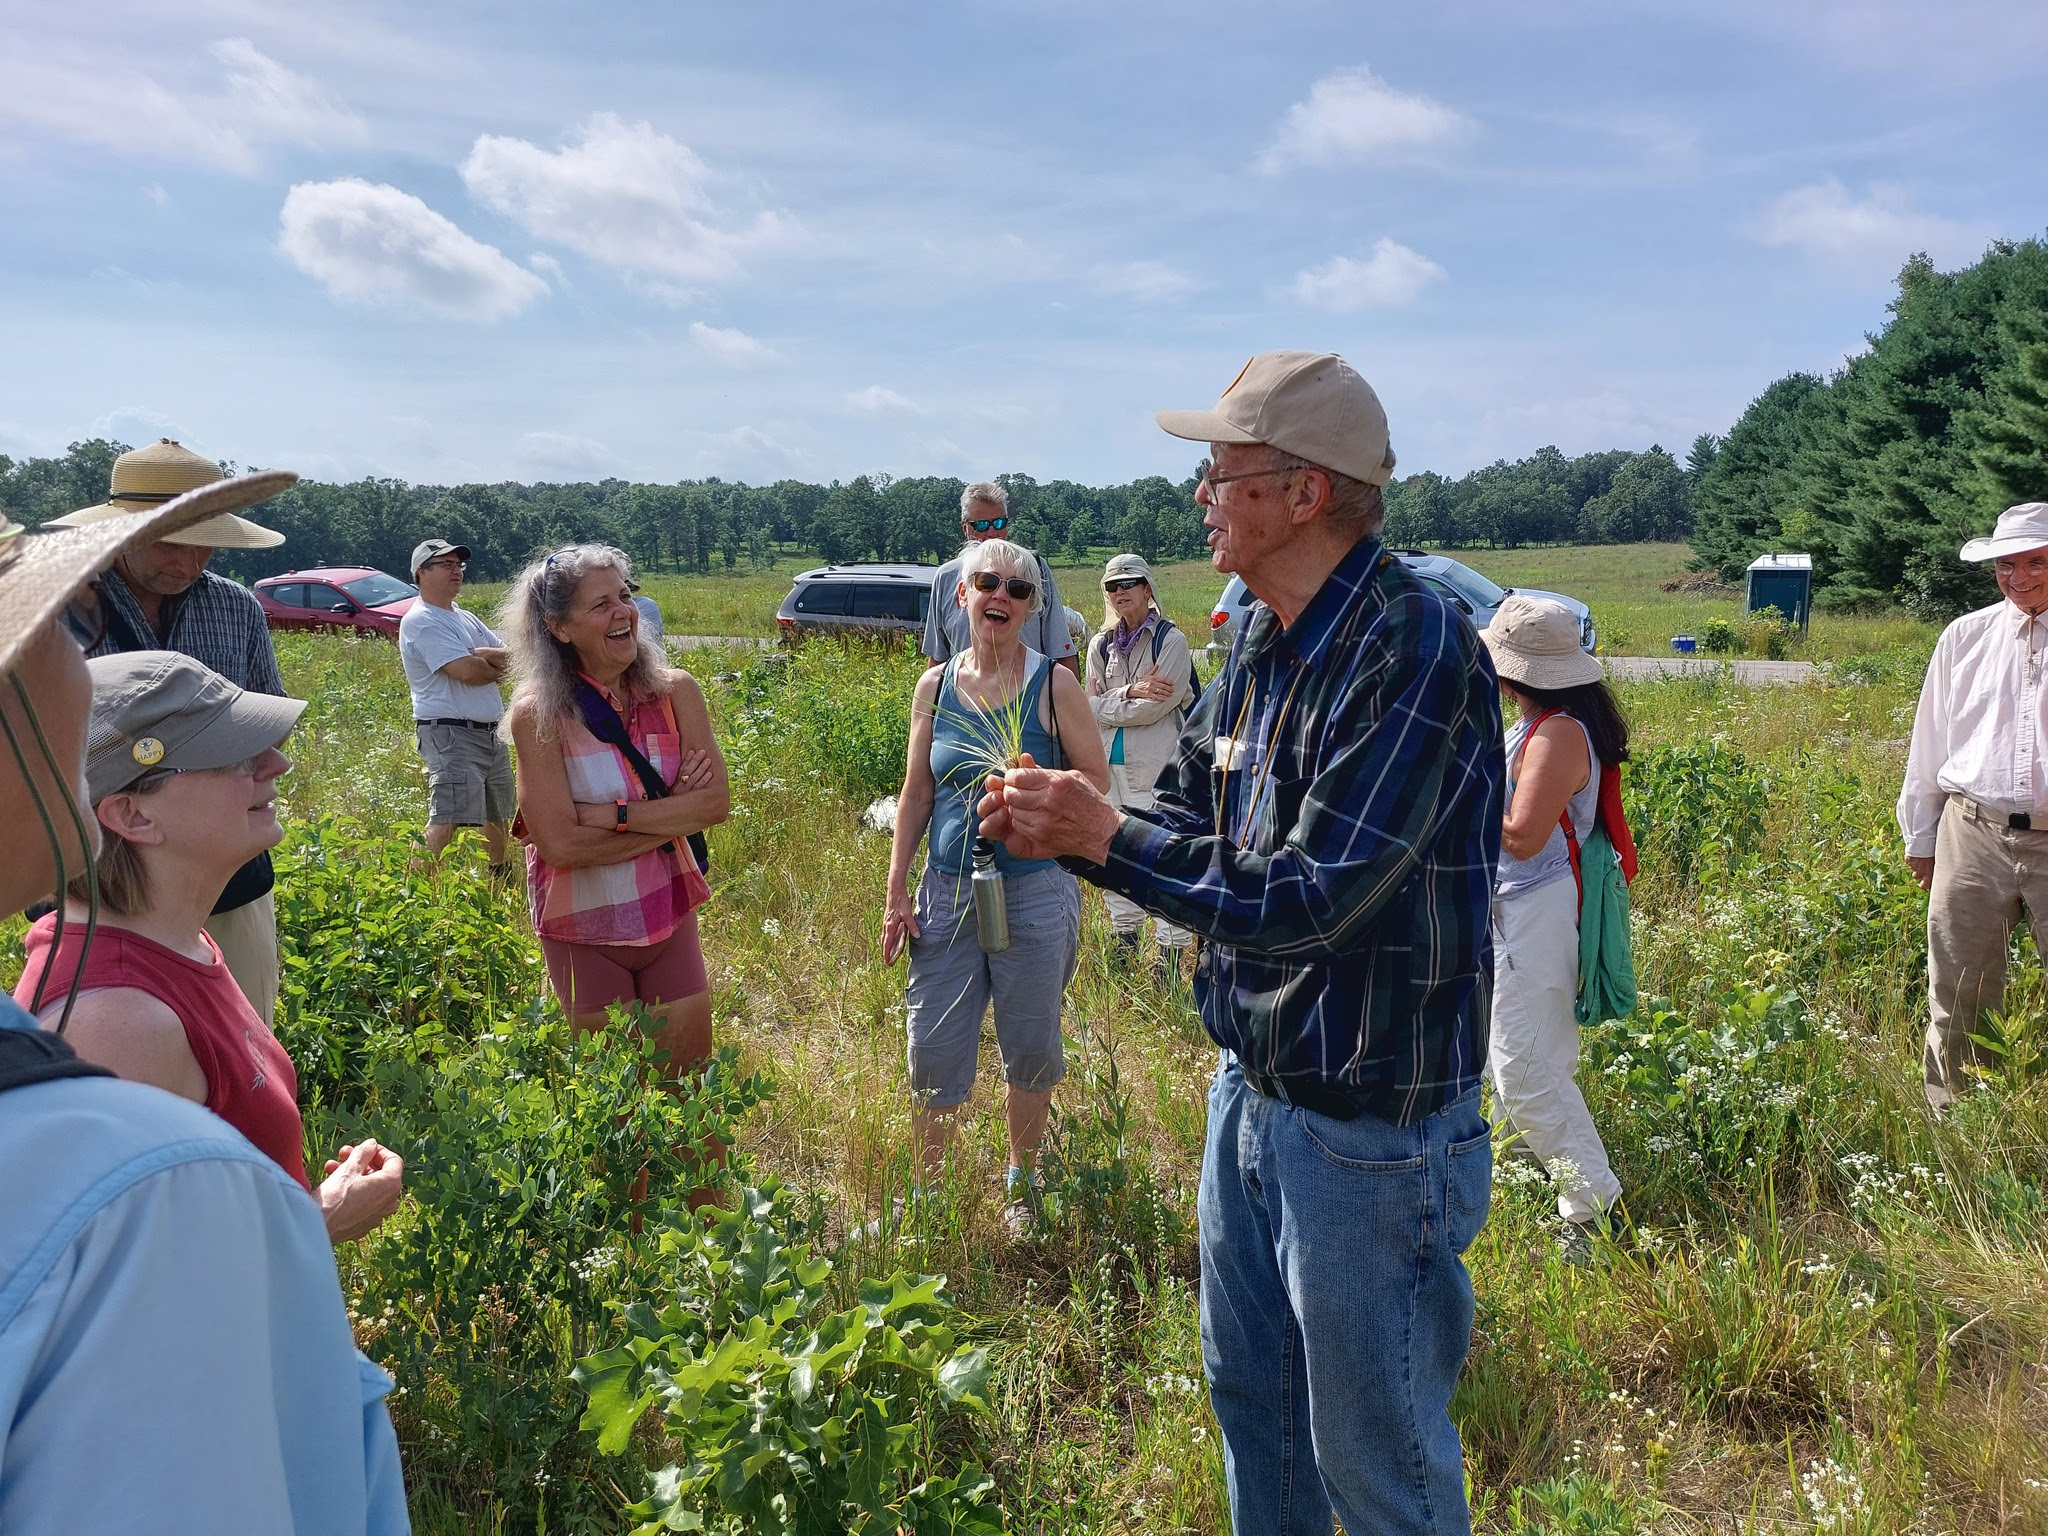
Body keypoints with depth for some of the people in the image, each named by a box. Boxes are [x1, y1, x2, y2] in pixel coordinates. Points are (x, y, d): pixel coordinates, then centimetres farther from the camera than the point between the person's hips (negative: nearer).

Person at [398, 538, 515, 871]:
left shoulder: (466, 618, 18)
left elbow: (514, 657, 9)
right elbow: (467, 671, -20)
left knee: (498, 814, 21)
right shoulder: (420, 620, -10)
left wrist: (483, 655, -11)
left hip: (490, 733, 9)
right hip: (451, 734, -9)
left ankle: (500, 875, 40)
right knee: (448, 818, -18)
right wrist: (499, 666, 0)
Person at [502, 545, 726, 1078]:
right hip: (585, 935, -3)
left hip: (670, 922, 3)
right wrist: (673, 812, -17)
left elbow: (716, 801, -12)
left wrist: (611, 815, -20)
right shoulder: (539, 713, -15)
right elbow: (561, 844, -21)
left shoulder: (675, 692, -5)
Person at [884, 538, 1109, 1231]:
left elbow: (1097, 778, 0)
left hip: (1035, 892, -2)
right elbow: (916, 792, 8)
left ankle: (1021, 1184, 32)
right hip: (947, 890, 3)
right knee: (933, 1049, 7)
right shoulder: (935, 686, 3)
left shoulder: (1053, 684, -5)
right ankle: (927, 1188, 28)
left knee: (1031, 1048, 10)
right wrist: (896, 892, 5)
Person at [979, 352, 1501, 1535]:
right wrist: (1062, 826, -8)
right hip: (1251, 1087, 9)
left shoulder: (1414, 651, -24)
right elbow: (1195, 827, 10)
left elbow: (1306, 901, -27)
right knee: (1248, 1394, 26)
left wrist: (1102, 835, -20)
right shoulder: (1266, 641, 4)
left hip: (1368, 1128, -8)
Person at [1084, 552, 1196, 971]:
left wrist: (1108, 705, -3)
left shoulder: (1170, 640, -6)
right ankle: (1125, 937, 27)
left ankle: (1172, 951, 3)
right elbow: (1091, 707, 3)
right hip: (1110, 763, 6)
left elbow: (1154, 708, -14)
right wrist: (1129, 692, -13)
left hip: (1156, 765, -6)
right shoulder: (1102, 645, 12)